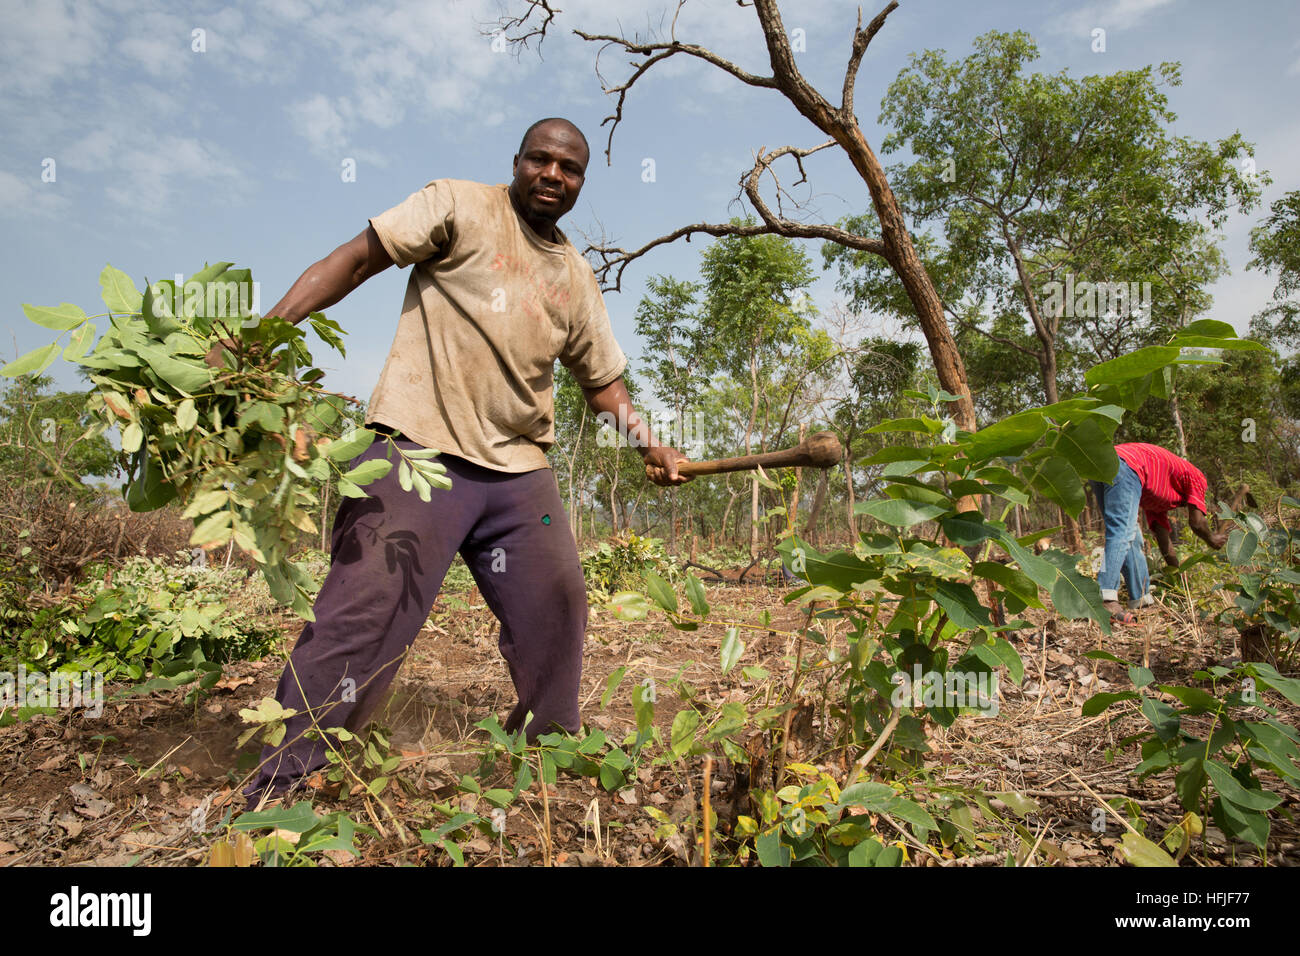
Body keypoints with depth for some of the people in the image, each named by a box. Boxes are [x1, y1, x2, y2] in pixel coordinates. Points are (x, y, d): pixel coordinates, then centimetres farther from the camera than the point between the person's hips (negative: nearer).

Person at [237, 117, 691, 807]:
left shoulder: (577, 279, 18)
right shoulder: (459, 207, 2)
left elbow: (602, 377, 24)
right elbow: (358, 258, -4)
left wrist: (646, 443, 11)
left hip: (519, 467, 6)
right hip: (419, 446, -5)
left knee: (556, 608, 6)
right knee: (366, 605, -12)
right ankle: (280, 783, 3)